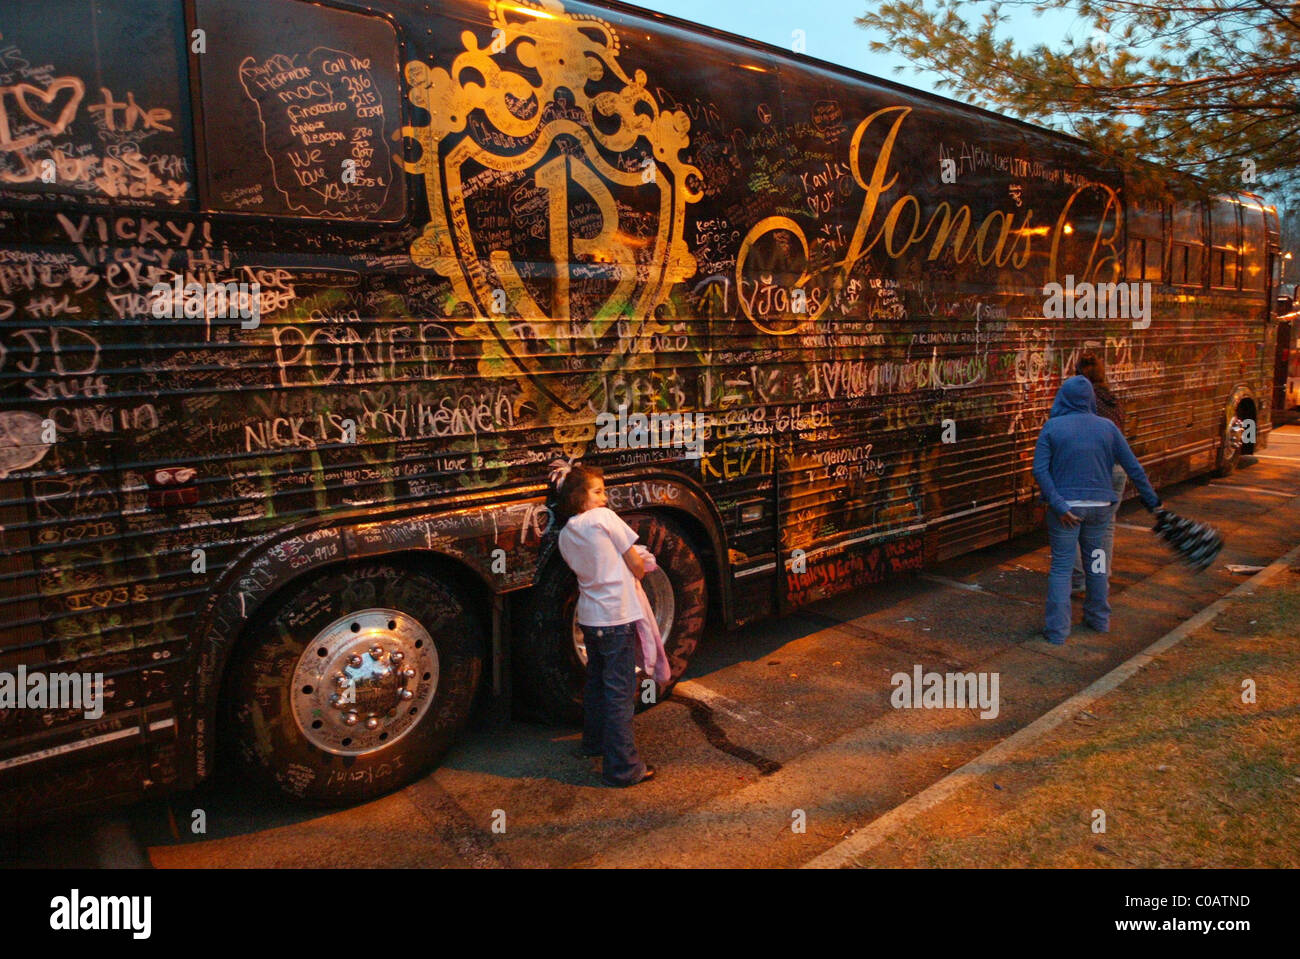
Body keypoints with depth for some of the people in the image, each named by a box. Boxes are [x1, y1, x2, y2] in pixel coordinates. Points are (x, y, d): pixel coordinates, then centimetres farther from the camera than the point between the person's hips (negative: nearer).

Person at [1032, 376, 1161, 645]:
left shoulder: (1052, 426, -4)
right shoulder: (1107, 427, 3)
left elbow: (1040, 470, -14)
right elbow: (1133, 468, 5)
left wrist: (1058, 505, -14)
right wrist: (1153, 502, 13)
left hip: (1065, 507, -3)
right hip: (1099, 506, 3)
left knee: (1061, 566, 2)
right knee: (1095, 561, 18)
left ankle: (1057, 631, 3)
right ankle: (1099, 619, 32)